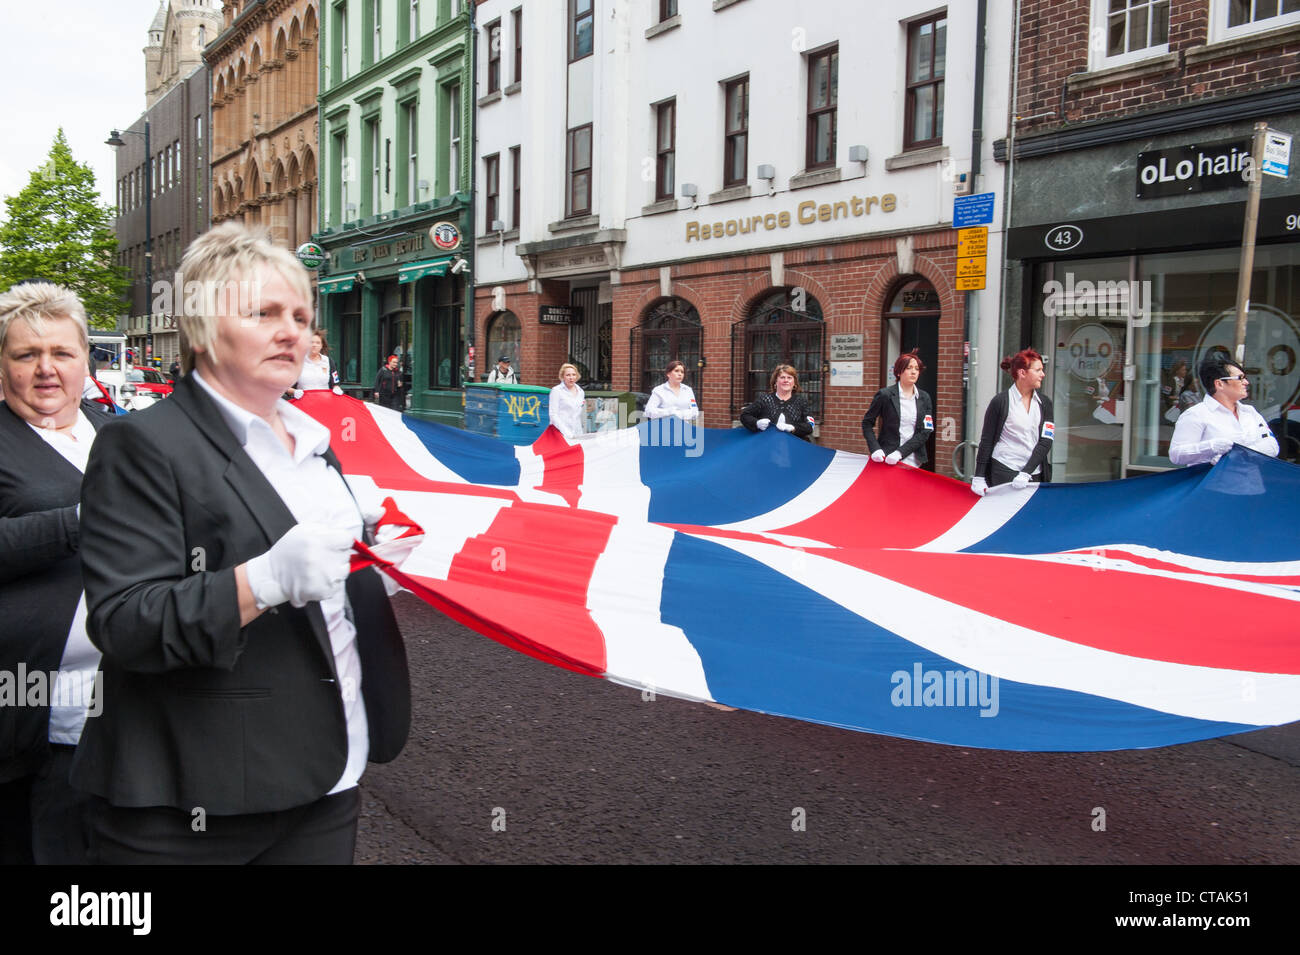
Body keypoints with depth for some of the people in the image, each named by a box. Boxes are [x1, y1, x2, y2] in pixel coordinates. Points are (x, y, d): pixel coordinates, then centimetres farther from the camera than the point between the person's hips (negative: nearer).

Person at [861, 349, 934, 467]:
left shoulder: (924, 398, 7)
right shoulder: (885, 395, -1)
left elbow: (925, 432, 0)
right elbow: (867, 422, 4)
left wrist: (901, 452, -12)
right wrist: (875, 449, -11)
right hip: (887, 459, -3)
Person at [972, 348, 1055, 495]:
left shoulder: (1044, 403, 10)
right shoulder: (1001, 401, -2)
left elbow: (1046, 442, 2)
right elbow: (986, 441, 0)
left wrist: (1026, 473, -10)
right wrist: (979, 477, -4)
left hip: (1035, 475, 4)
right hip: (1003, 474, -4)